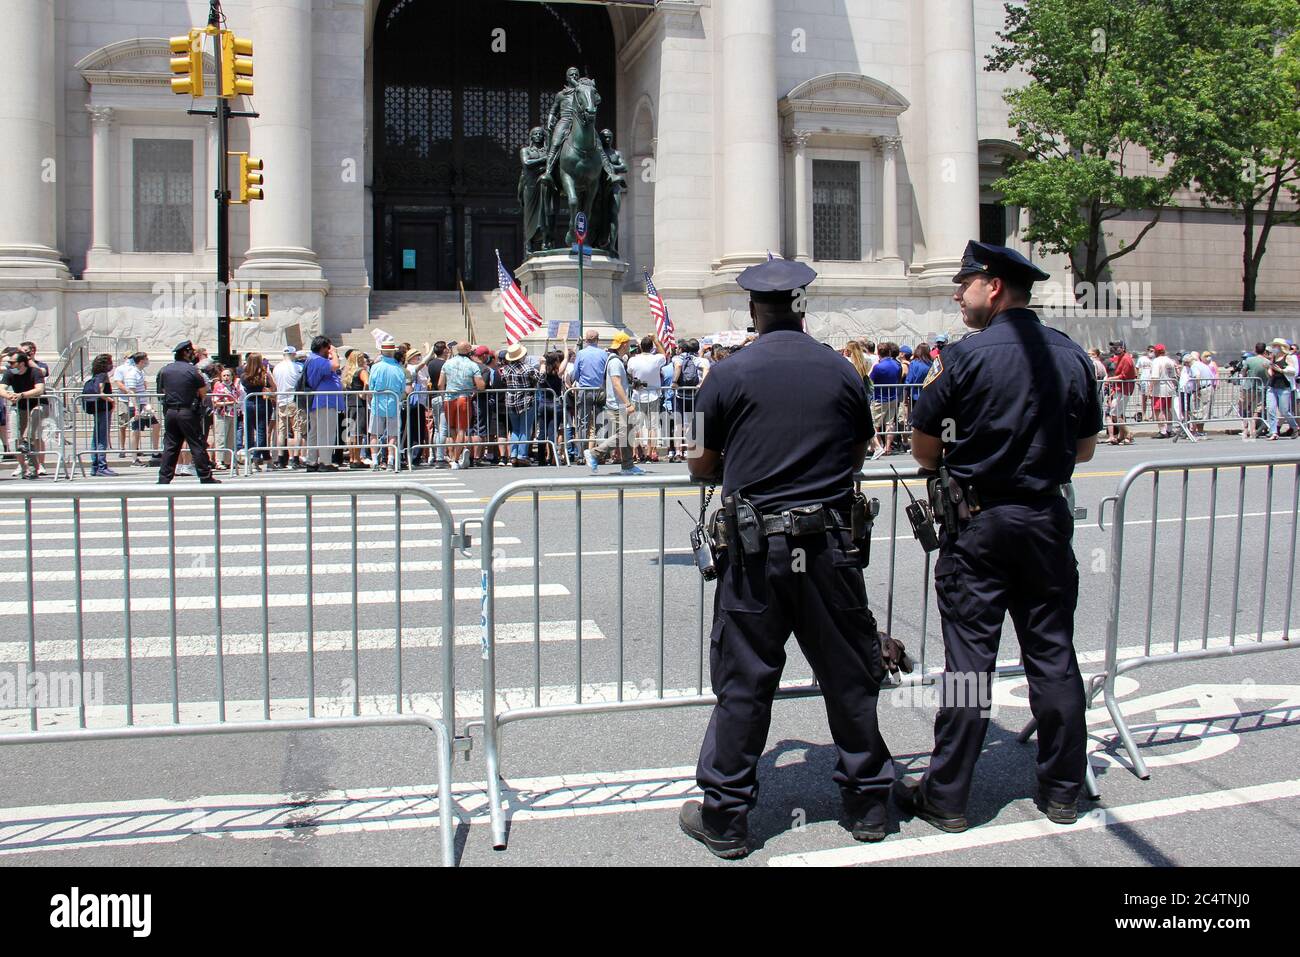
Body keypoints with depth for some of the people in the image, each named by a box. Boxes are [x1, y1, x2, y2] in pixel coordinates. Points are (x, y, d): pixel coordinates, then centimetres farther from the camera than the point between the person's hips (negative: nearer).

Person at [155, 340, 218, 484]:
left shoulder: (164, 370, 6)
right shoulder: (192, 370, -10)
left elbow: (162, 390, 15)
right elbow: (203, 392, -7)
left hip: (169, 412, 5)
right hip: (188, 412, -5)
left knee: (170, 446, 9)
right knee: (197, 446, 1)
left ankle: (164, 479, 8)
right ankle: (206, 478, 4)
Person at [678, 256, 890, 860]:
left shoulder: (730, 373, -3)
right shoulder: (843, 372, 5)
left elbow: (701, 463, 3)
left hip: (754, 548, -2)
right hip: (830, 544, 2)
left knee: (743, 681, 6)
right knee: (849, 676, 14)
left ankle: (725, 816, 15)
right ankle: (868, 803, 27)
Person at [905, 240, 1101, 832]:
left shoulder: (967, 355, -11)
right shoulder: (1073, 356, 4)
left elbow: (922, 448, -7)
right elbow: (1086, 449, 12)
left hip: (978, 521, -4)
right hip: (1048, 519, 4)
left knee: (969, 656, 0)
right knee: (1052, 654, 11)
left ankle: (946, 798, 9)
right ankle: (1062, 791, 22)